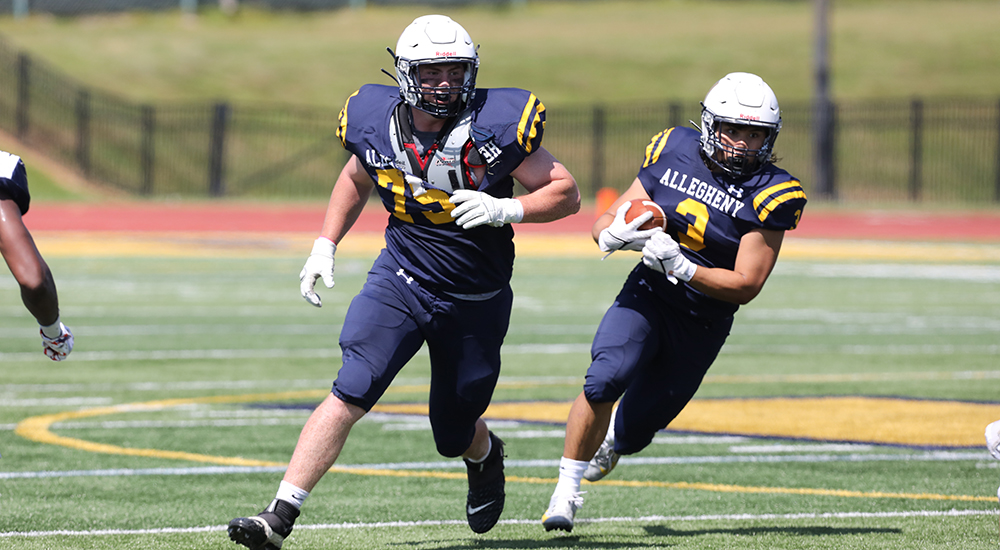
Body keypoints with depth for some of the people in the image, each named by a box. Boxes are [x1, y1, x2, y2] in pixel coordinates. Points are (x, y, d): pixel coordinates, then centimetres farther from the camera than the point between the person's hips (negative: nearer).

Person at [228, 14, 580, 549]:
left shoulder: (493, 127, -17)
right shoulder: (376, 123, -7)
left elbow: (566, 193, -11)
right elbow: (356, 179, 17)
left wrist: (504, 210, -27)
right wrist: (325, 245, 9)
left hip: (475, 300, -1)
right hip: (401, 280, 1)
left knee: (454, 435, 12)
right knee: (348, 396, -19)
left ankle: (485, 456, 51)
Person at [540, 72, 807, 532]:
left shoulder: (770, 195, -12)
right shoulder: (674, 153, -4)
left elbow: (745, 286, -15)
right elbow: (604, 222, 2)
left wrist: (680, 267, -29)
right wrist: (614, 234, -23)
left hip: (702, 325, -1)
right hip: (646, 297, 1)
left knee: (631, 433, 7)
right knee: (604, 381, -28)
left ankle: (612, 439, 47)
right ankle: (566, 490, -12)